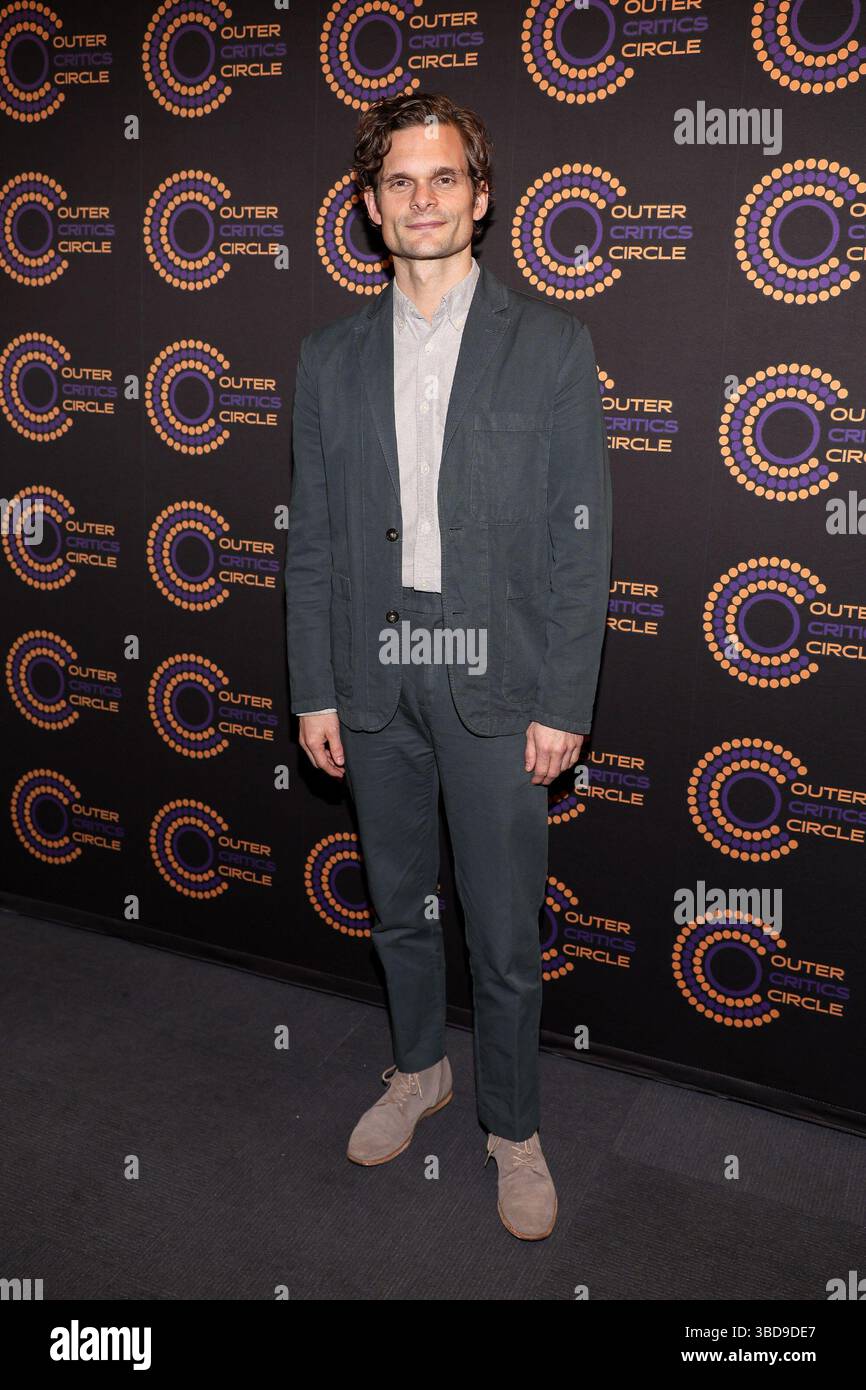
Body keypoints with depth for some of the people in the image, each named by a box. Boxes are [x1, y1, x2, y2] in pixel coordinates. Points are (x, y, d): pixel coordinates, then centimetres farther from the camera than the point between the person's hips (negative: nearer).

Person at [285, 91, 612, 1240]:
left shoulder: (551, 345, -2)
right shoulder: (331, 358, 7)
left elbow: (581, 537, -5)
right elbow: (313, 539, 7)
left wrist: (563, 701, -9)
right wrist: (315, 691, 4)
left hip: (496, 683, -3)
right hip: (375, 682, 3)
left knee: (506, 935, 6)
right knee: (398, 907, 19)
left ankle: (512, 1125, 29)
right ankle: (419, 1071, 43)